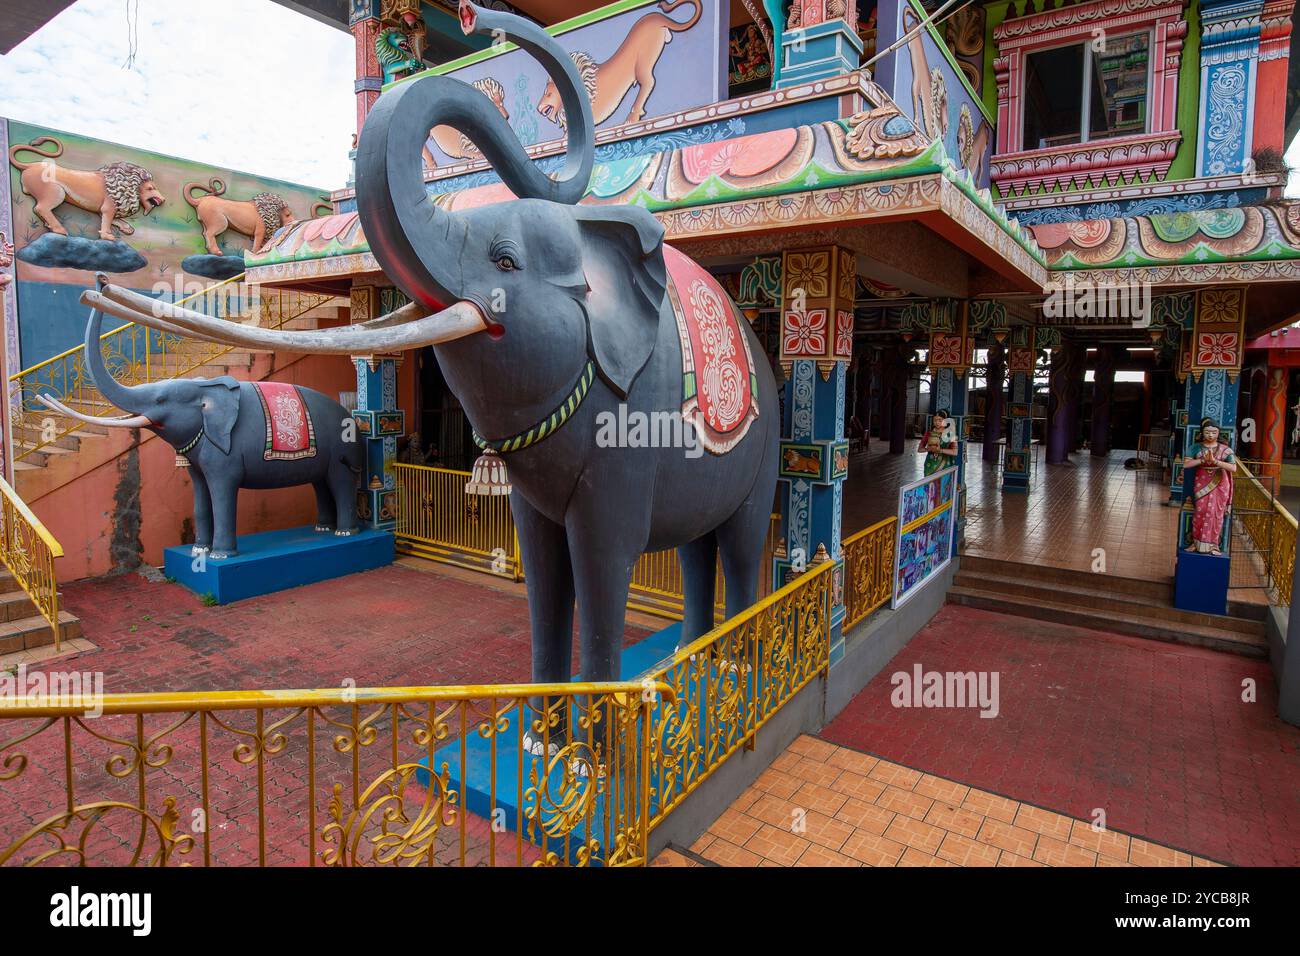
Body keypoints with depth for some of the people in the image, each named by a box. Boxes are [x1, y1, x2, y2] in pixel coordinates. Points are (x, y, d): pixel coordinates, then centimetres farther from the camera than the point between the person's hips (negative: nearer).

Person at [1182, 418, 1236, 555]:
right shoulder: (1197, 447, 2)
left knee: (1215, 514, 1)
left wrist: (1215, 461, -22)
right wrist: (1203, 460, -19)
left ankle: (1213, 545, 7)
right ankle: (1196, 542, 7)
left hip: (1219, 486, 0)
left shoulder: (1225, 449, 0)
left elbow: (1233, 468, -11)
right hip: (1201, 484, 0)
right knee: (1199, 513, 0)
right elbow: (1186, 464, -9)